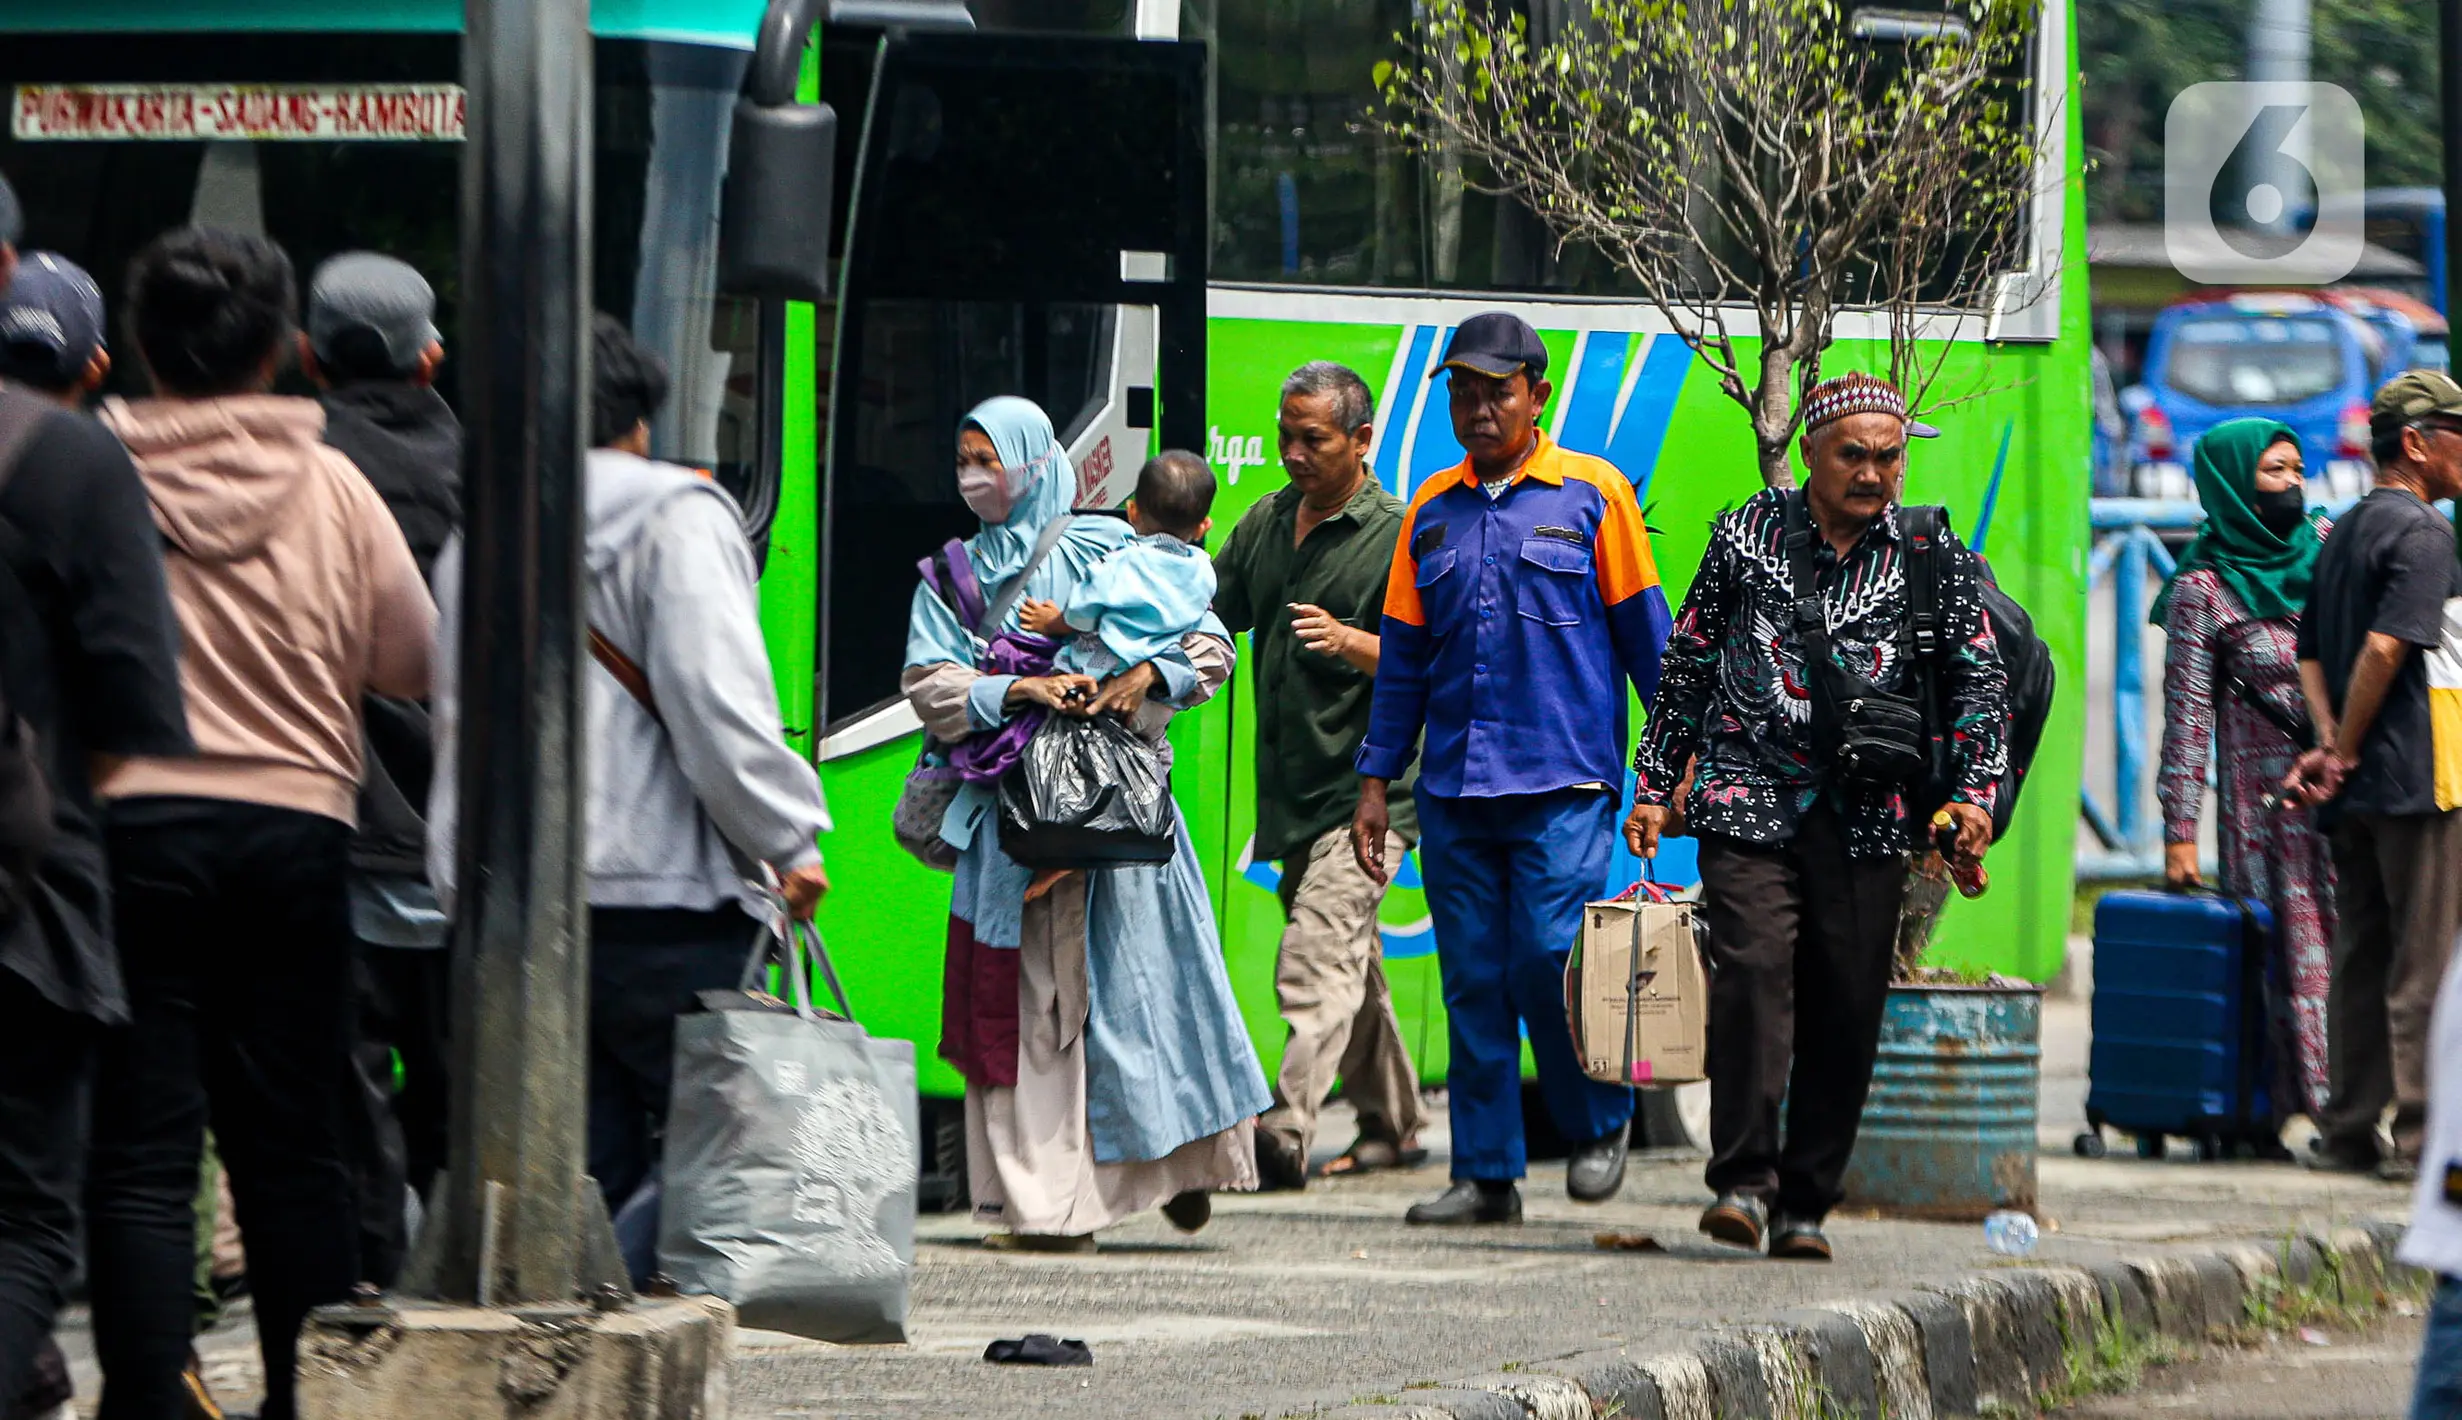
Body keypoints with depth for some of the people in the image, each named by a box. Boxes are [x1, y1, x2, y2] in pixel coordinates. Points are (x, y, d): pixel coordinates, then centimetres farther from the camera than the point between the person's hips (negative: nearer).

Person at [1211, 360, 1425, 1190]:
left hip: (1364, 793, -8)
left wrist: (1352, 641, -29)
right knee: (1350, 966, 17)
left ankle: (1285, 1133, -30)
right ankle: (1392, 1127, 30)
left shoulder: (1399, 538, -9)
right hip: (1291, 794, 8)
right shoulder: (1267, 523, 12)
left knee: (1316, 963, -19)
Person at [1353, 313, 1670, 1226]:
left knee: (1550, 958, -14)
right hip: (1455, 785, 4)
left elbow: (1643, 630, 4)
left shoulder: (1592, 493, 3)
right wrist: (1376, 782, 12)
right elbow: (1402, 655, 16)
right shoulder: (1434, 509, 14)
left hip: (1565, 780, -4)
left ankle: (1600, 1122, 10)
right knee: (1472, 979, 3)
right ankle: (1485, 1174, 8)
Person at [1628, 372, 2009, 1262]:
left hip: (1866, 821, 1)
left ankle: (1804, 1204, 9)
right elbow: (1688, 664, 13)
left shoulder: (1932, 559, 7)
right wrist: (1654, 785, 11)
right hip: (1748, 805, -1)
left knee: (1846, 1010, 0)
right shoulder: (1746, 537, 6)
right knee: (1752, 971, -18)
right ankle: (1743, 1179, -17)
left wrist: (1974, 791, -3)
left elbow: (1980, 681, 10)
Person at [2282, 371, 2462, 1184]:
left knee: (2361, 960, 12)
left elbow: (2311, 653, 16)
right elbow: (2388, 647, -21)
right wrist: (2345, 755, -12)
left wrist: (2330, 745, 5)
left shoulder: (2345, 533, 17)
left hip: (2358, 789, 8)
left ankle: (2348, 1131, 13)